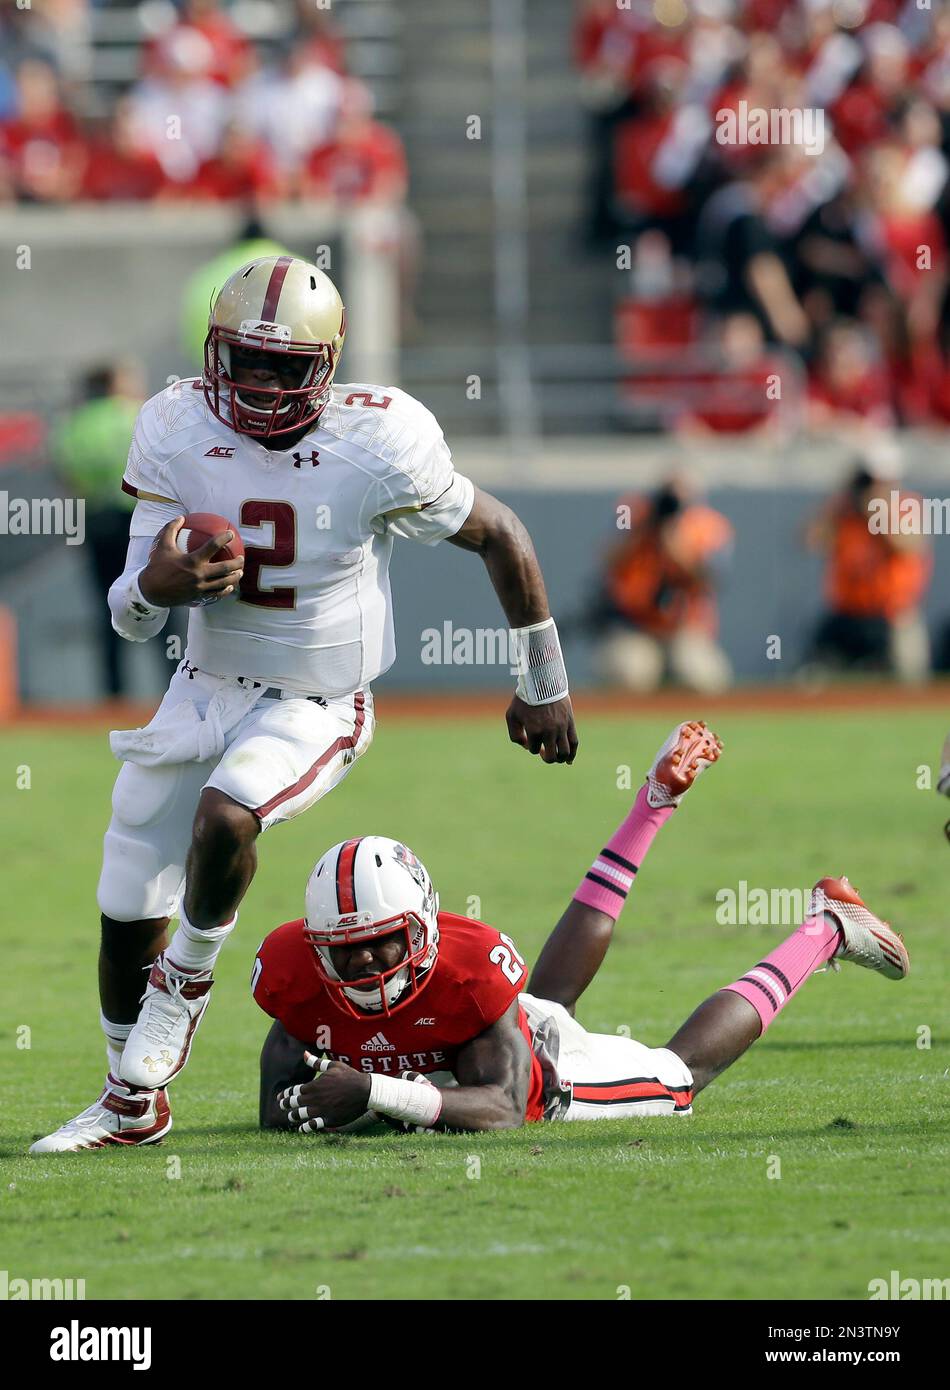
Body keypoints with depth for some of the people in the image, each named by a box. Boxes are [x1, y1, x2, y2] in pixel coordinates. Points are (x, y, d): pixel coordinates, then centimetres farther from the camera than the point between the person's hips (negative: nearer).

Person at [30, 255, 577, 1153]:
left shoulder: (377, 447, -21)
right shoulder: (178, 433, -11)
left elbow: (500, 538, -7)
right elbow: (129, 616, -9)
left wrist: (543, 686, 2)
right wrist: (156, 585, -35)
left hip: (316, 707, -4)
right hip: (205, 690, 4)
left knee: (226, 814, -34)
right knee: (128, 913, 9)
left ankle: (188, 974, -5)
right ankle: (130, 1101, 32)